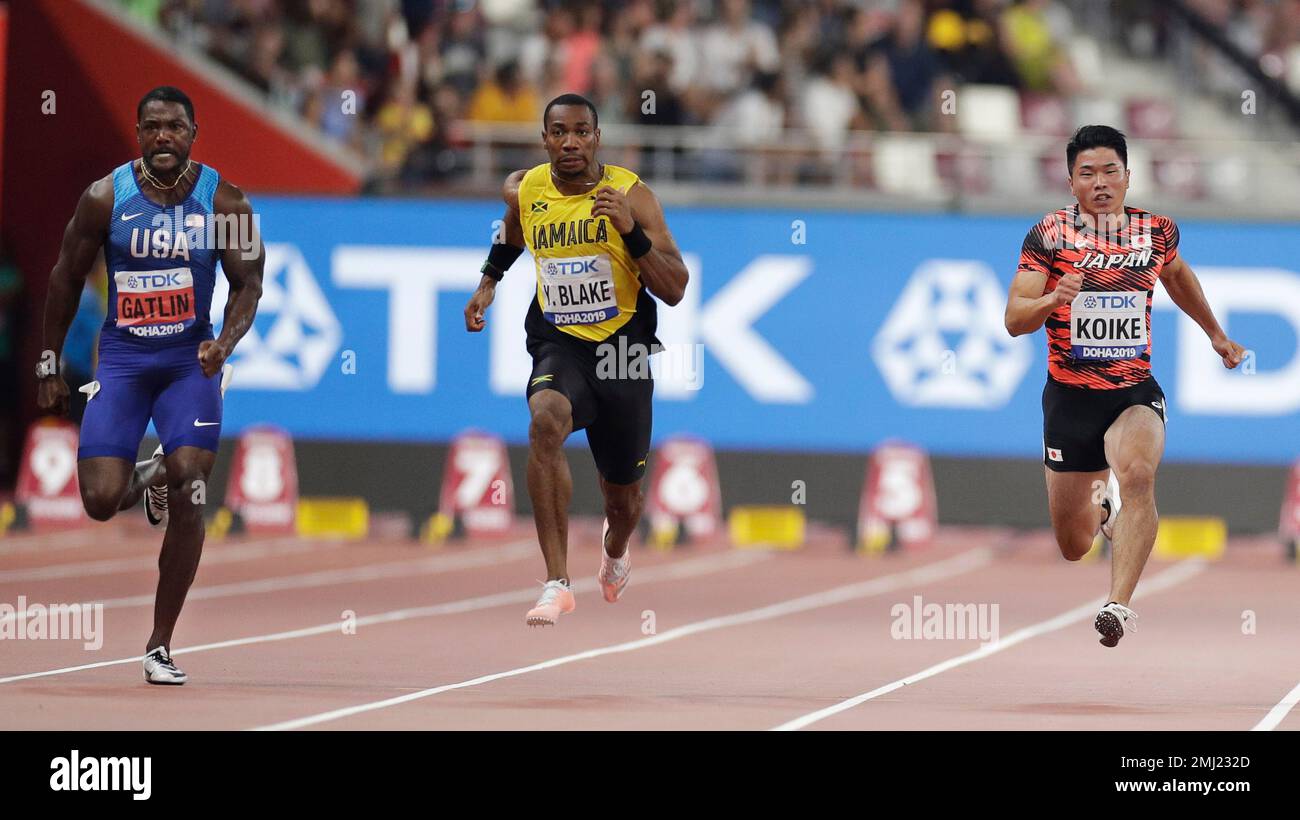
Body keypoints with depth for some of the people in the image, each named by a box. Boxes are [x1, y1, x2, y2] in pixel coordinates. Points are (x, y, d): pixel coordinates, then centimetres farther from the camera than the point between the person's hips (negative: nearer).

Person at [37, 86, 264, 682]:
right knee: (100, 502, -10)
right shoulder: (105, 198, -6)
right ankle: (143, 481, 31)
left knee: (189, 493, -13)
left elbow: (248, 284, 1)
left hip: (190, 360, 0)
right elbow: (67, 279, 5)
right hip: (121, 357, 0)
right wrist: (50, 364, 6)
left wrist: (225, 343, -18)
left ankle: (160, 646, 0)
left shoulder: (224, 202, -6)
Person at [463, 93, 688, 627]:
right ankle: (557, 583, -34)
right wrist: (487, 283, 15)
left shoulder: (632, 195, -11)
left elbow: (675, 291, -14)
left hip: (624, 349, 0)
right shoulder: (524, 190, -1)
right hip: (559, 345, 0)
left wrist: (632, 233, -25)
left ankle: (615, 550, 55)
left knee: (623, 497, 13)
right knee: (546, 421, -35)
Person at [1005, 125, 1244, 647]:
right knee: (1073, 547, 10)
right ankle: (1099, 500, 48)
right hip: (1069, 395, 0)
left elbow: (1177, 275, 24)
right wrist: (1052, 300, -32)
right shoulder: (1050, 234, -8)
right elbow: (1015, 320, -11)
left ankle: (1119, 604, -36)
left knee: (1137, 473, -34)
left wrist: (1215, 334, 33)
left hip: (1136, 393, 0)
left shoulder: (1156, 230, 0)